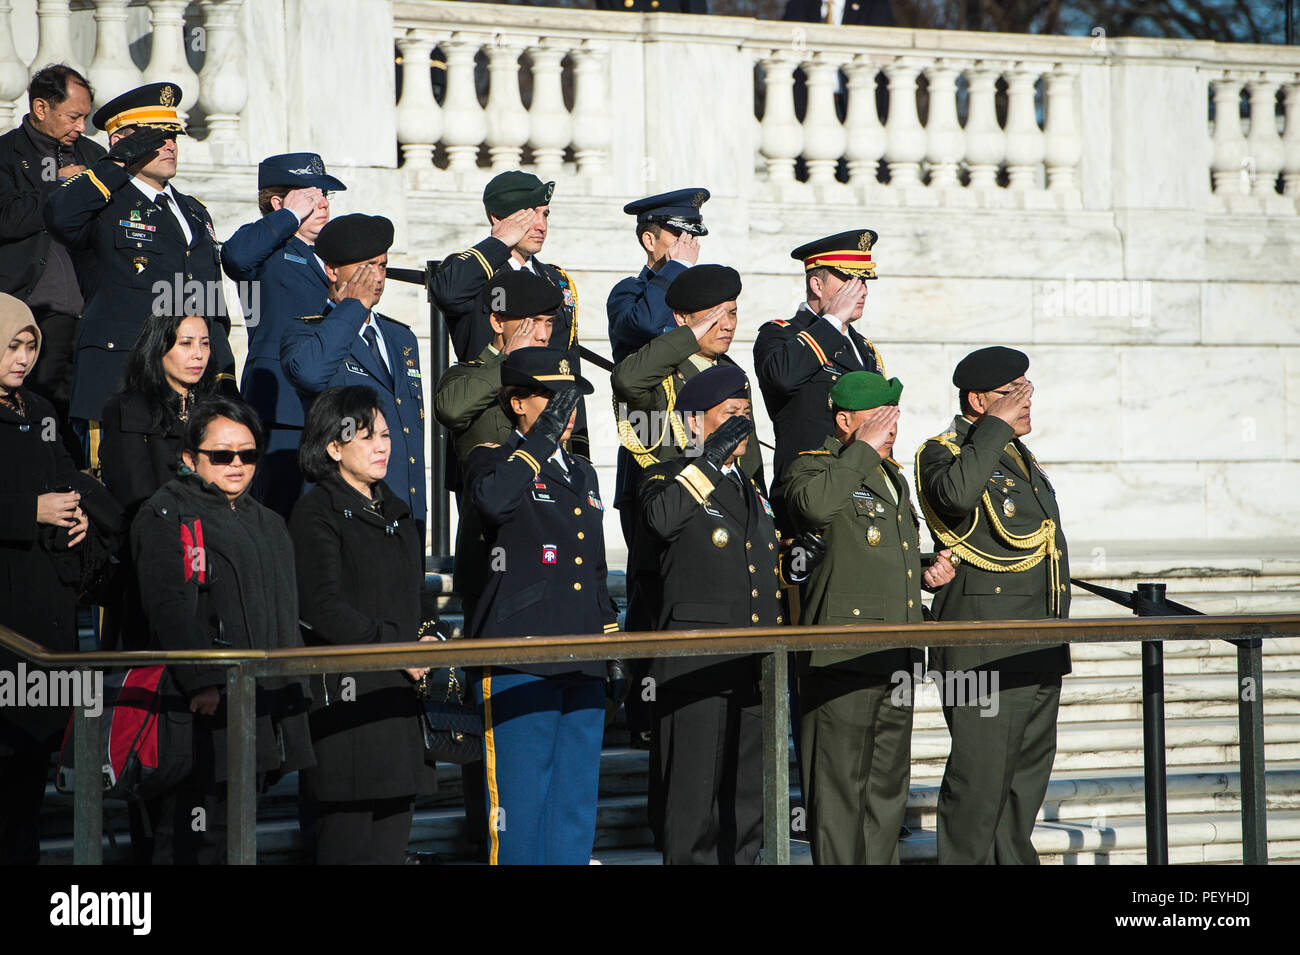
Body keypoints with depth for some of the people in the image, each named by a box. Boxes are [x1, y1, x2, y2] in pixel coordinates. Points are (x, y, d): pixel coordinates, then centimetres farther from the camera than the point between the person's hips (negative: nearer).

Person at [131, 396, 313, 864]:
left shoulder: (266, 523, 21)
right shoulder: (166, 515, -5)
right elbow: (169, 607, -16)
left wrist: (293, 692, 19)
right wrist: (202, 681, -24)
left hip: (262, 712, 8)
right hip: (201, 711, -8)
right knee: (191, 846, -10)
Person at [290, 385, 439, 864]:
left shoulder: (394, 510, 18)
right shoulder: (317, 513, -7)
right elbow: (322, 608, -15)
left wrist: (428, 631, 4)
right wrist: (399, 649, -15)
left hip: (400, 690, 8)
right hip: (347, 692, -8)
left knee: (392, 841, 7)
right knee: (348, 838, -8)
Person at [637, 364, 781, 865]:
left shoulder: (751, 487, 22)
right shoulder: (669, 478, 1)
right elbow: (661, 518, -25)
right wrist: (712, 457, -17)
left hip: (756, 664, 7)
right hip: (696, 664, -7)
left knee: (749, 787, 8)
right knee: (694, 785, -7)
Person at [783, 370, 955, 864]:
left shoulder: (892, 477, 21)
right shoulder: (812, 467, -5)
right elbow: (815, 505, -32)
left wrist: (928, 573, 13)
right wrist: (863, 450, -22)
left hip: (897, 658, 8)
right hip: (843, 656, -8)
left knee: (888, 782, 13)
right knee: (839, 781, -5)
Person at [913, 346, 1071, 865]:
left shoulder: (1020, 457, 20)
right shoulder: (943, 452, -8)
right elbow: (958, 492, -33)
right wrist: (997, 426, -23)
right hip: (984, 652, -9)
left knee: (1030, 766, 13)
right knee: (979, 773, -9)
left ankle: (1012, 858, 22)